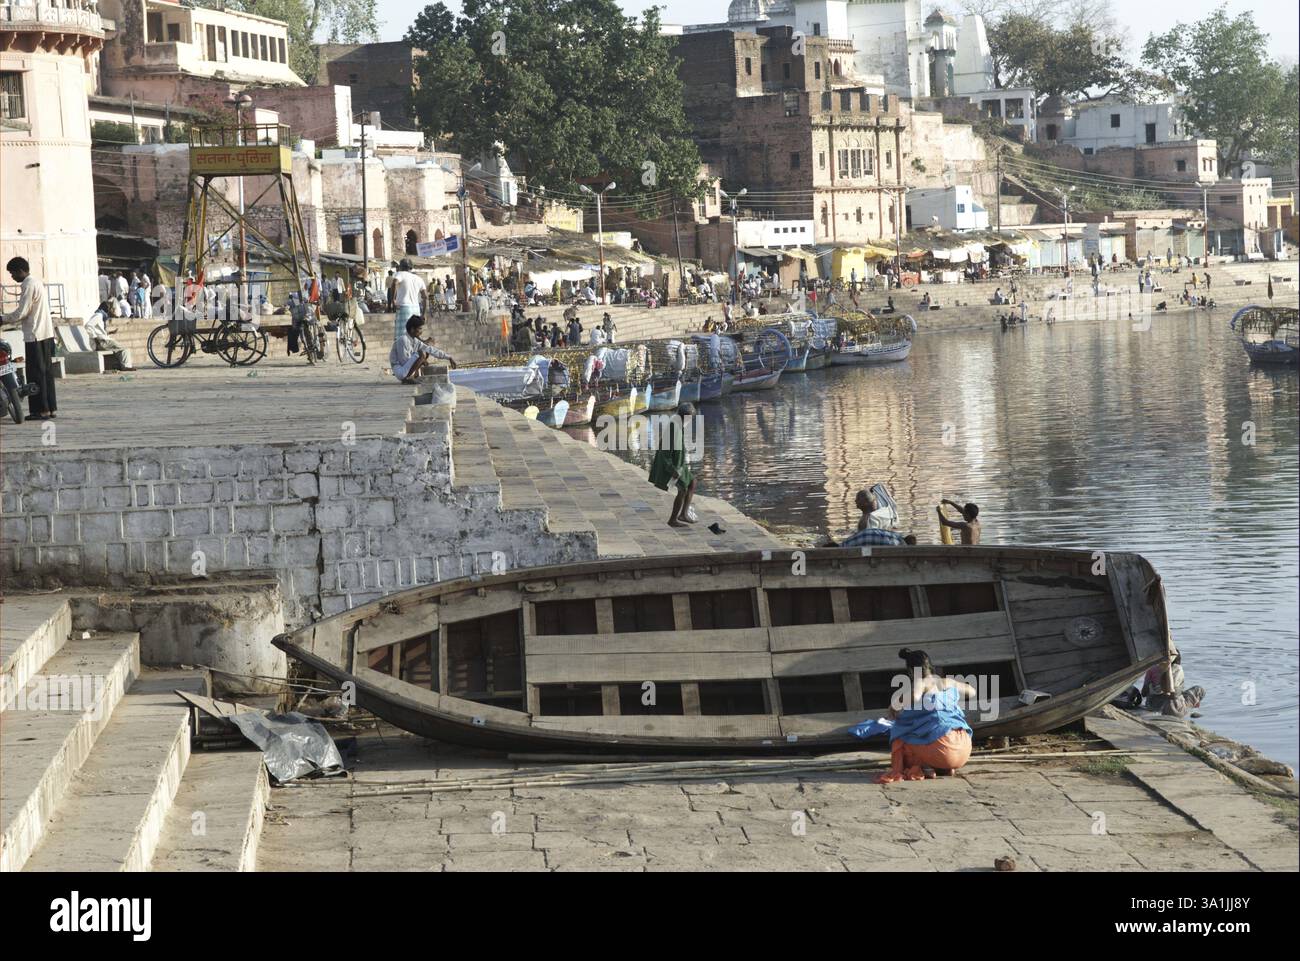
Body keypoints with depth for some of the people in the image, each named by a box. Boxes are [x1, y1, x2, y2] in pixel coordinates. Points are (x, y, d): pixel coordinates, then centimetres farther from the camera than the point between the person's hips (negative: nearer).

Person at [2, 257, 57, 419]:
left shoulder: (28, 285, -14)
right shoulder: (37, 283, 17)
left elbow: (22, 312, -16)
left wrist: (4, 319, -5)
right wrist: (8, 318, 16)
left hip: (35, 335, -10)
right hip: (46, 334, 10)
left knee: (36, 374, -6)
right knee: (46, 372, 10)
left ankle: (41, 410, -6)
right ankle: (50, 408, 12)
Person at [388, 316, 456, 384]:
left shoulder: (415, 341, 6)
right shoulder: (403, 340, -19)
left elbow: (432, 350, 12)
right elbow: (404, 361, -21)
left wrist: (449, 357, 10)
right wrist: (422, 361, -11)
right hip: (399, 370, -9)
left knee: (426, 352, 13)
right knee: (421, 354, -23)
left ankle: (415, 375, 1)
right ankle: (407, 378, -17)